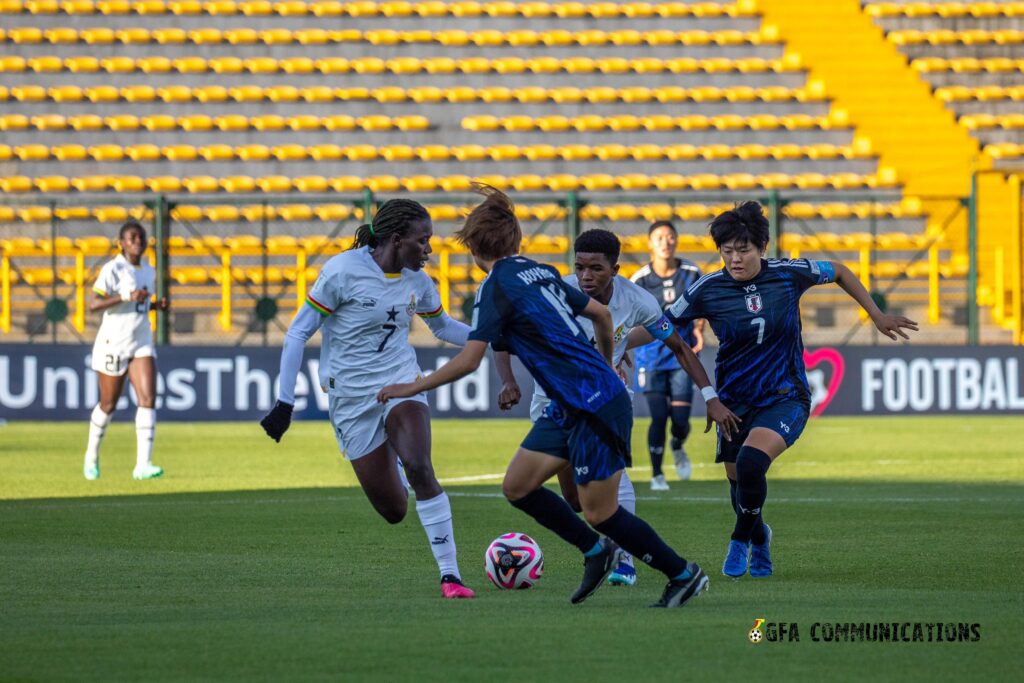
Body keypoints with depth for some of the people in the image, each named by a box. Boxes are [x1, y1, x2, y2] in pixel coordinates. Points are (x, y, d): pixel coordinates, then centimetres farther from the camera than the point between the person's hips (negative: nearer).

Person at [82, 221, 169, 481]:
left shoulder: (149, 271, 11)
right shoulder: (112, 269, -11)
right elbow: (93, 305, -21)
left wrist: (157, 305, 5)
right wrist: (127, 296, -29)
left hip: (142, 345, 5)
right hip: (113, 344, -5)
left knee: (148, 400, -13)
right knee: (108, 405, 8)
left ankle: (143, 464, -17)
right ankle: (92, 456, 32)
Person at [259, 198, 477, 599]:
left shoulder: (417, 281, 1)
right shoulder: (343, 271, -15)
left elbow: (443, 327, 22)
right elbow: (298, 333, -10)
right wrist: (284, 403, -13)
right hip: (351, 397, -3)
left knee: (419, 468, -26)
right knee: (394, 511, -2)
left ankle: (450, 576, -22)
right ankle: (390, 464, 38)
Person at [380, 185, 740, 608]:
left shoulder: (497, 286, -13)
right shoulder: (539, 272, 11)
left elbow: (468, 361, -18)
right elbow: (600, 314, 20)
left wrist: (413, 388, -7)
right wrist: (605, 365, 37)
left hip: (595, 407, -9)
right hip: (569, 407, 9)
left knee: (600, 514, -1)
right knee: (517, 486, 9)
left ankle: (683, 575, 10)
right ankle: (597, 552, 19)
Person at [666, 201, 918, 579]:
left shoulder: (789, 274, -10)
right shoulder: (707, 290, -11)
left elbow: (839, 272, 8)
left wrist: (877, 315, 12)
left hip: (785, 398, -3)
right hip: (735, 401, 3)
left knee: (750, 462, -27)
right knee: (738, 480, 13)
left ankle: (742, 539, -1)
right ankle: (759, 539, 48)